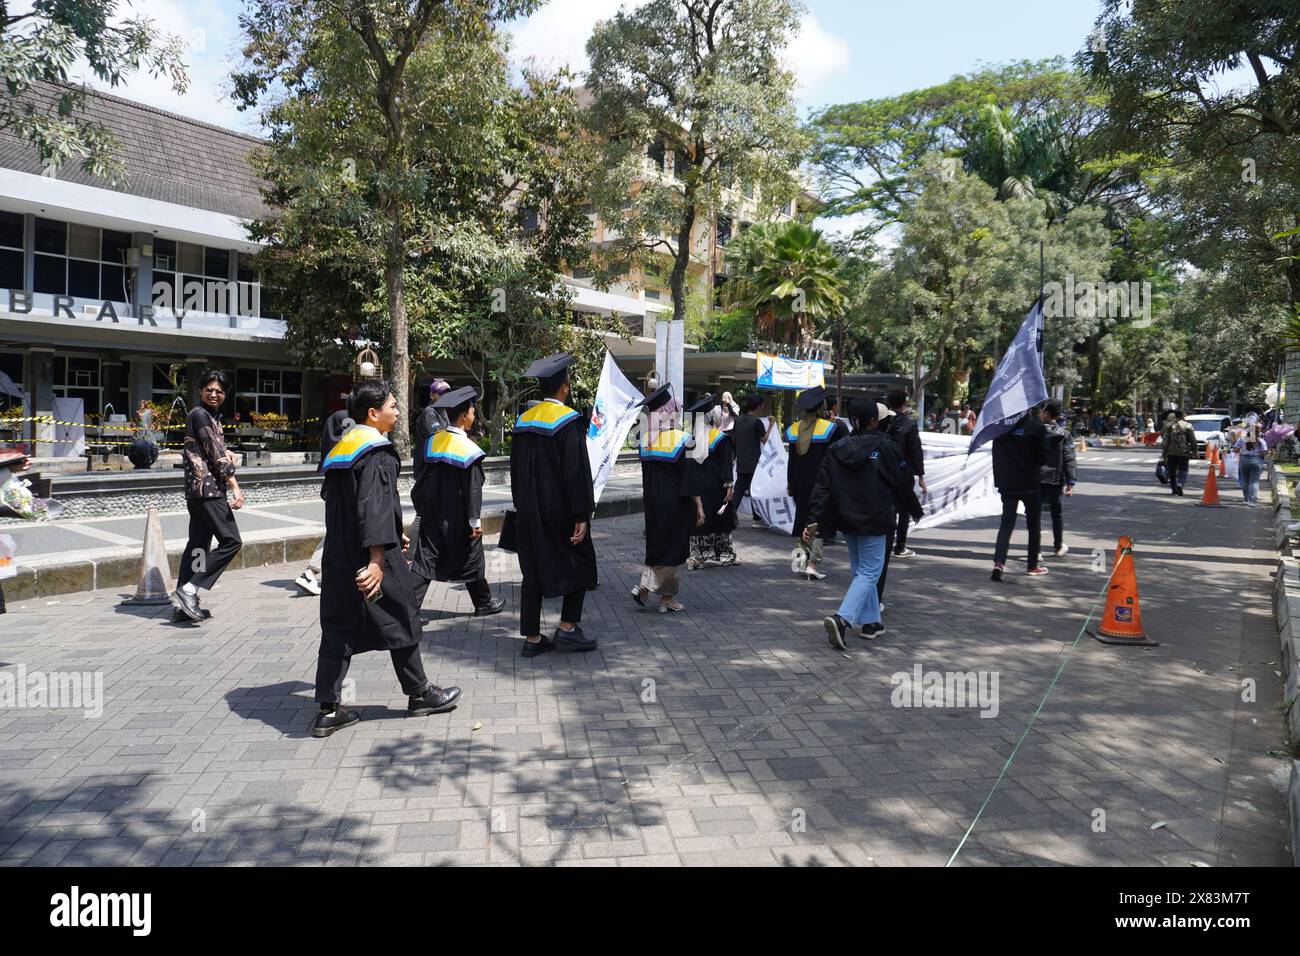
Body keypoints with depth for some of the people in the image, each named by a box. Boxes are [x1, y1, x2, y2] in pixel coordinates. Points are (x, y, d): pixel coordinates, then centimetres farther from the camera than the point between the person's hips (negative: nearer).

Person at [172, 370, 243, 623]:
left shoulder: (212, 416, 20)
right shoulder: (199, 414, -8)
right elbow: (214, 453, -14)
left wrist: (225, 453, 5)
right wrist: (235, 487, -16)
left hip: (199, 489, 10)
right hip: (207, 487, -10)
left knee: (198, 544, 9)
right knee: (231, 541, -12)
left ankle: (184, 605, 11)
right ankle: (188, 590, -14)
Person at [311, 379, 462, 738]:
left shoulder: (339, 451, 13)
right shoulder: (377, 453, -15)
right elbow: (375, 507, -25)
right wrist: (378, 558, -29)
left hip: (338, 557, 8)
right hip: (370, 560, -8)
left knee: (338, 629, 9)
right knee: (399, 622, 7)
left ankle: (329, 709, 9)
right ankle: (419, 694, 21)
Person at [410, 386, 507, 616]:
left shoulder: (432, 441, 1)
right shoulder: (469, 449, -17)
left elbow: (423, 479, 8)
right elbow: (473, 488, -17)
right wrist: (476, 520, -12)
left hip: (432, 514, 5)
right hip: (457, 518, -5)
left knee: (425, 559, 5)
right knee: (470, 559, 11)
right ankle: (483, 603, 26)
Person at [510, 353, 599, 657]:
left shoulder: (523, 421, 6)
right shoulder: (569, 420, -14)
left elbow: (515, 469, 12)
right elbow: (577, 472, -18)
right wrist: (582, 516, -16)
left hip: (528, 510, 6)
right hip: (559, 511, -6)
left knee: (534, 570, 10)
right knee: (579, 563, 11)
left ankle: (532, 638, 12)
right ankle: (567, 629, 7)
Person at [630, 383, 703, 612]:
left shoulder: (645, 440, 1)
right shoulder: (680, 439, -15)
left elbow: (646, 474, 9)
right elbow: (689, 476, -14)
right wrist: (699, 506, -8)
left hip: (652, 502, 5)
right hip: (676, 504, -5)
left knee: (657, 545, 18)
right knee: (674, 548, 6)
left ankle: (644, 586, 6)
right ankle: (667, 598, 12)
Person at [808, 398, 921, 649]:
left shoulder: (837, 448, 1)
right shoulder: (884, 447, -10)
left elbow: (822, 487, -5)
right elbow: (903, 482, -2)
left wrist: (813, 520, -6)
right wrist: (915, 510, 14)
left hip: (846, 519, 5)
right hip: (873, 520, -5)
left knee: (860, 570, 18)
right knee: (869, 572, 0)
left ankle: (870, 622, 24)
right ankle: (842, 618, -17)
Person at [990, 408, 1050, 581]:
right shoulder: (1037, 427, -13)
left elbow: (997, 453, 6)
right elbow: (1043, 456, -11)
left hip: (1006, 483, 3)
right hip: (1031, 482, -2)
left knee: (1006, 523, 5)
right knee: (1034, 524, 14)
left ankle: (999, 562, -14)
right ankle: (1033, 565, 22)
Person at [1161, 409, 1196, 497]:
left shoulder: (1169, 425, 2)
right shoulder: (1188, 426, -2)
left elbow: (1165, 440, 0)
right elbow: (1193, 440, -2)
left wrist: (1164, 451, 5)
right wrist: (1194, 451, 7)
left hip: (1171, 452, 2)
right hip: (1184, 452, -2)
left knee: (1172, 472, 11)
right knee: (1183, 471, 3)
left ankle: (1174, 489, 16)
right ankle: (1180, 484, -20)